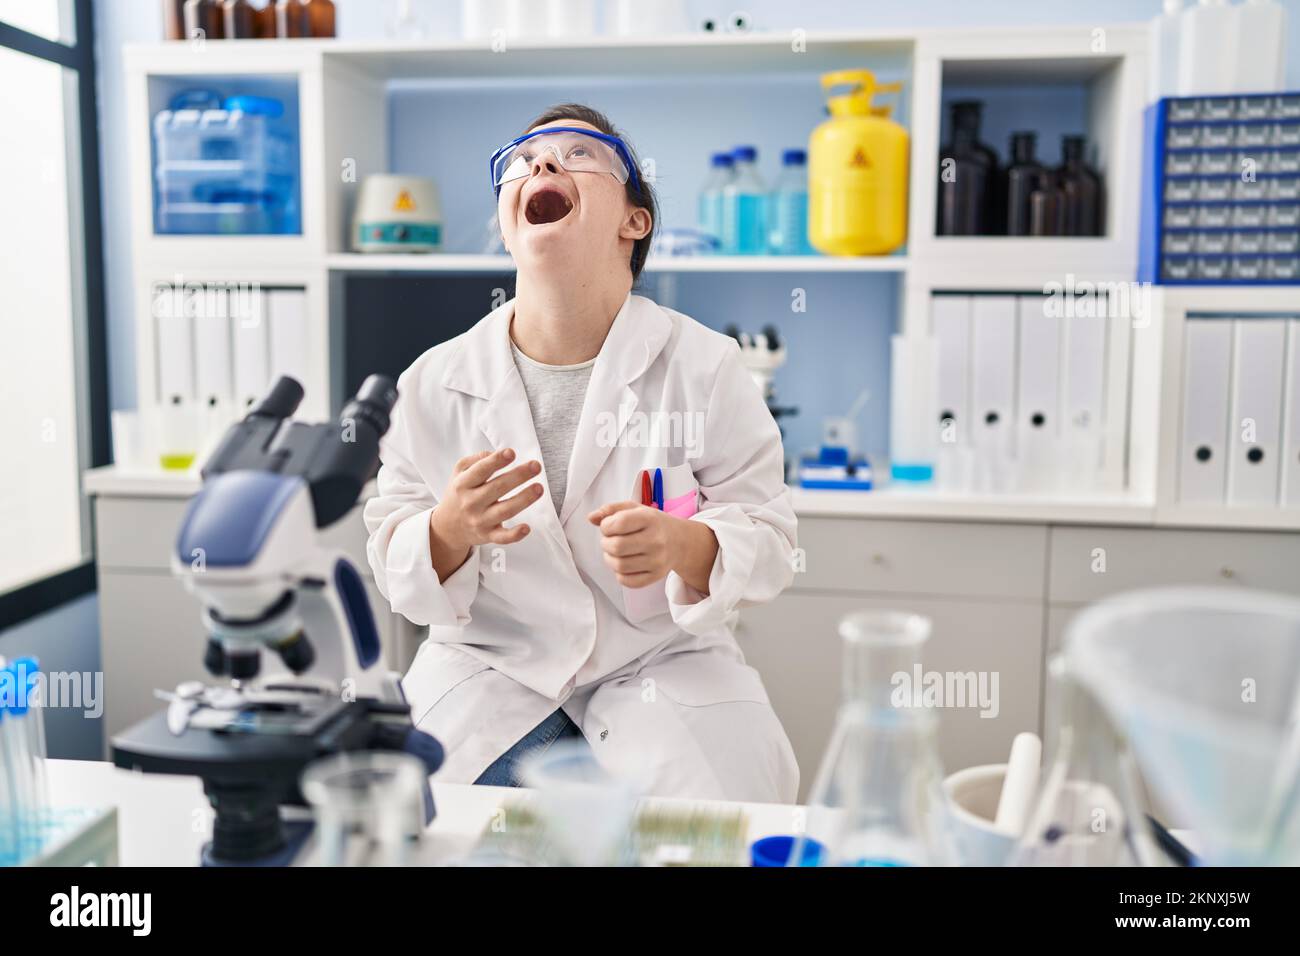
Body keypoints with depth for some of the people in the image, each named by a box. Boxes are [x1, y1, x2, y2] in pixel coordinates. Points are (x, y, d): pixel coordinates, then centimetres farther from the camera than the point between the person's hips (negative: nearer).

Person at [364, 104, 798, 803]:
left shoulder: (705, 366, -6)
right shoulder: (433, 382, -2)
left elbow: (767, 537, -7)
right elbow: (395, 568, 0)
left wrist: (683, 546, -30)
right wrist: (449, 530, -23)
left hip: (662, 659, -1)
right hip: (490, 661, 2)